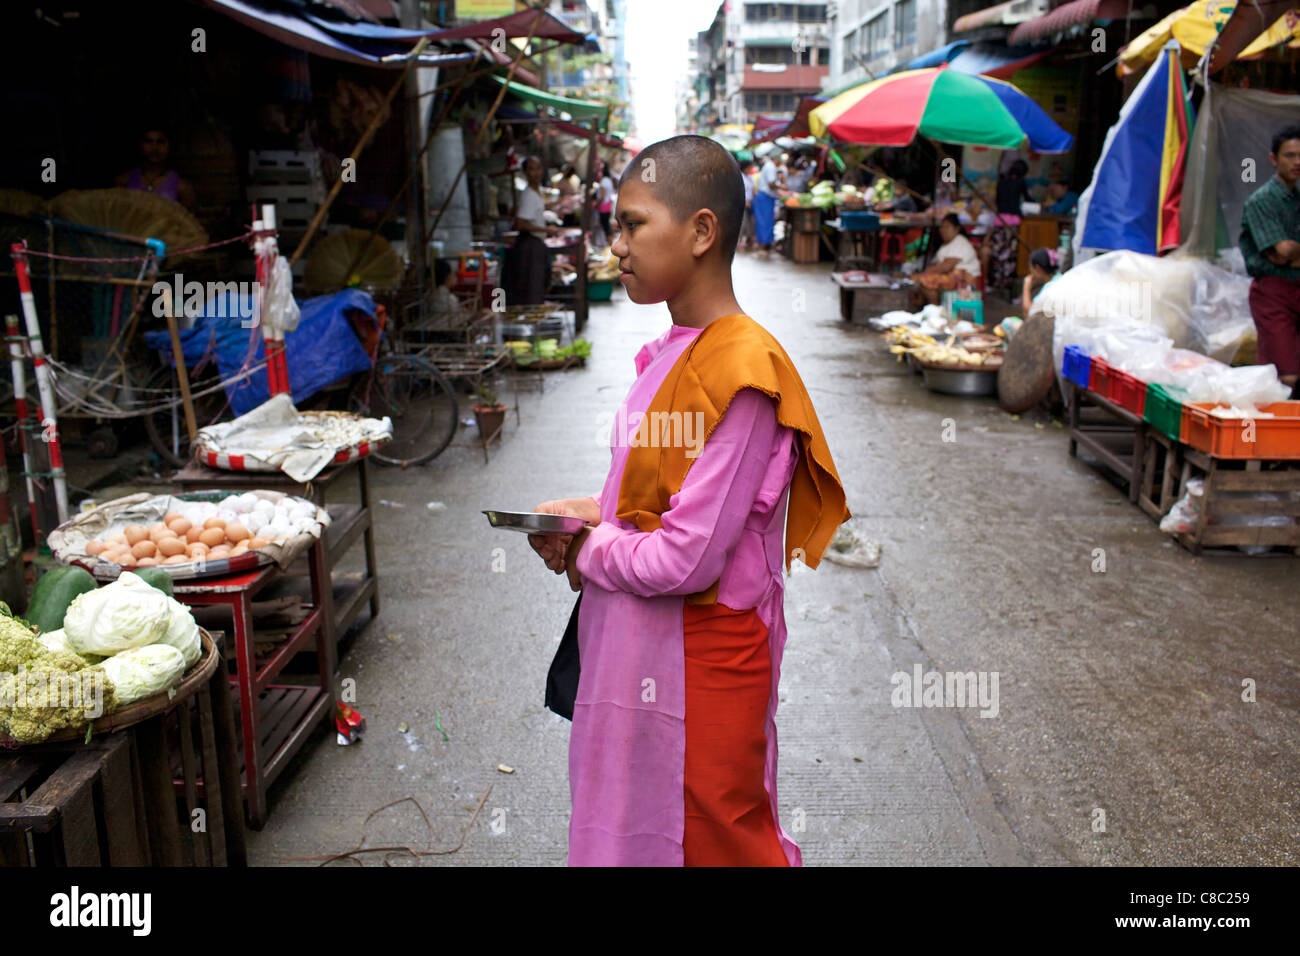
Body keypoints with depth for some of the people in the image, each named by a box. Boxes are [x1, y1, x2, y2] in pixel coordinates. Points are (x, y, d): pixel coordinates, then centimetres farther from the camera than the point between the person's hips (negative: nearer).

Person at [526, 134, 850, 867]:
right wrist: (595, 512, -1)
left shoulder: (743, 373, -23)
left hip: (700, 661, -9)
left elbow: (686, 559, -25)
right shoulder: (670, 354, 4)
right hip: (634, 644, 9)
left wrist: (586, 552, -9)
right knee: (631, 827, 24)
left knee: (710, 839, 12)